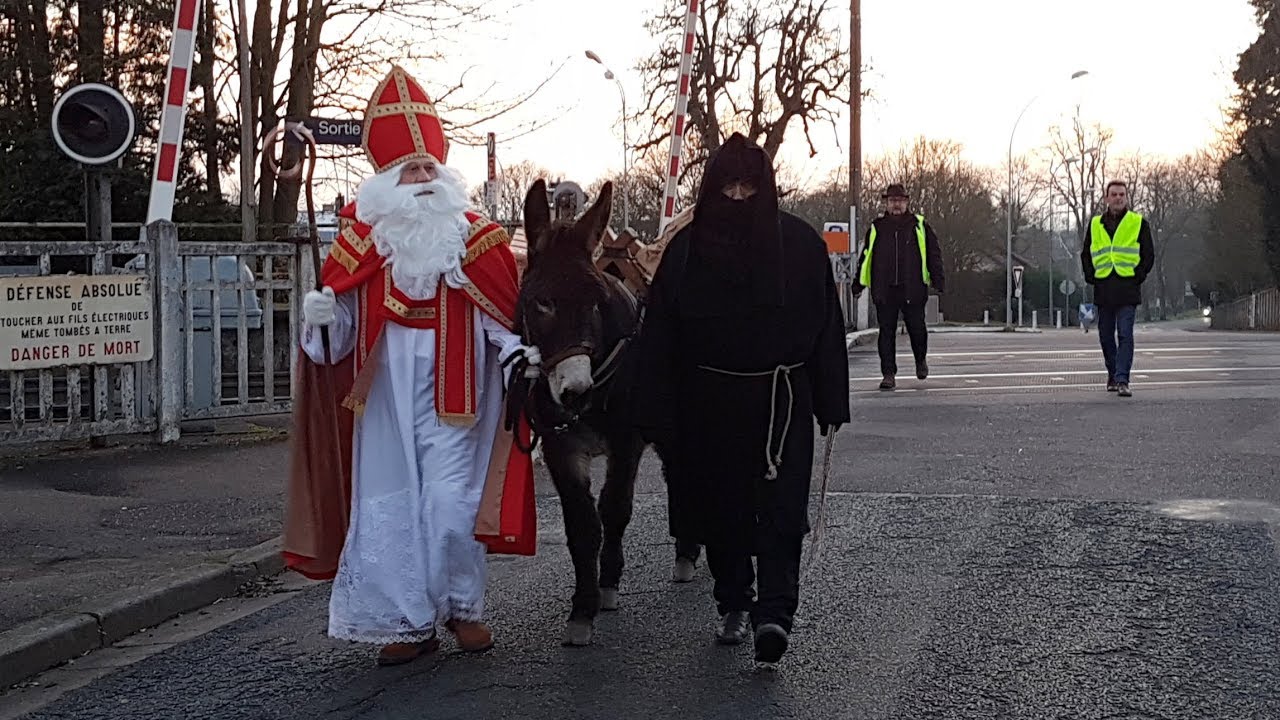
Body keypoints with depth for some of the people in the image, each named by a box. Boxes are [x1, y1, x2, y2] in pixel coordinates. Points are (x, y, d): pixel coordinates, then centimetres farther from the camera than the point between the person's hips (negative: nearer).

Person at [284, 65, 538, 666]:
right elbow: (338, 329, 8)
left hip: (451, 393, -1)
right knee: (389, 504, 3)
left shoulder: (476, 239, 3)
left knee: (450, 502, -6)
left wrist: (518, 355, -13)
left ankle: (461, 605, 15)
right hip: (384, 392, 2)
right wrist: (320, 316, -14)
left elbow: (503, 317, 5)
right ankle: (406, 621, 12)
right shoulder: (361, 240, 5)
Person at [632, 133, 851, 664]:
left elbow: (827, 327, 0)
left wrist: (831, 402, -1)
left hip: (781, 398, -2)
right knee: (721, 505, 10)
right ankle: (734, 605, 25)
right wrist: (658, 416, -6)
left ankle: (774, 611, -18)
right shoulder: (687, 248, -1)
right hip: (708, 401, 2)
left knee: (780, 506, -12)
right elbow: (659, 336, -2)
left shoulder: (799, 243, -3)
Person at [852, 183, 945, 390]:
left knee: (916, 328, 4)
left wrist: (938, 279, 0)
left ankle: (921, 359, 34)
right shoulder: (876, 228, 10)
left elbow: (933, 253, 8)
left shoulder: (919, 226, 6)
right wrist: (859, 284, 15)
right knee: (886, 332, -1)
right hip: (884, 290, 1)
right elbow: (866, 256, 16)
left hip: (913, 289, -1)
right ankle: (888, 374, 3)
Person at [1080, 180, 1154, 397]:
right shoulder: (1095, 224, 13)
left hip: (1128, 289, -3)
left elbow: (1148, 255, 6)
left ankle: (1122, 380, -15)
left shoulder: (1139, 223, 5)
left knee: (1125, 336, -11)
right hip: (1103, 289, 3)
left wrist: (1137, 277, -5)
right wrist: (1091, 278, 5)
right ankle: (1113, 374, 26)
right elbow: (1086, 255, 19)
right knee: (1106, 336, 9)